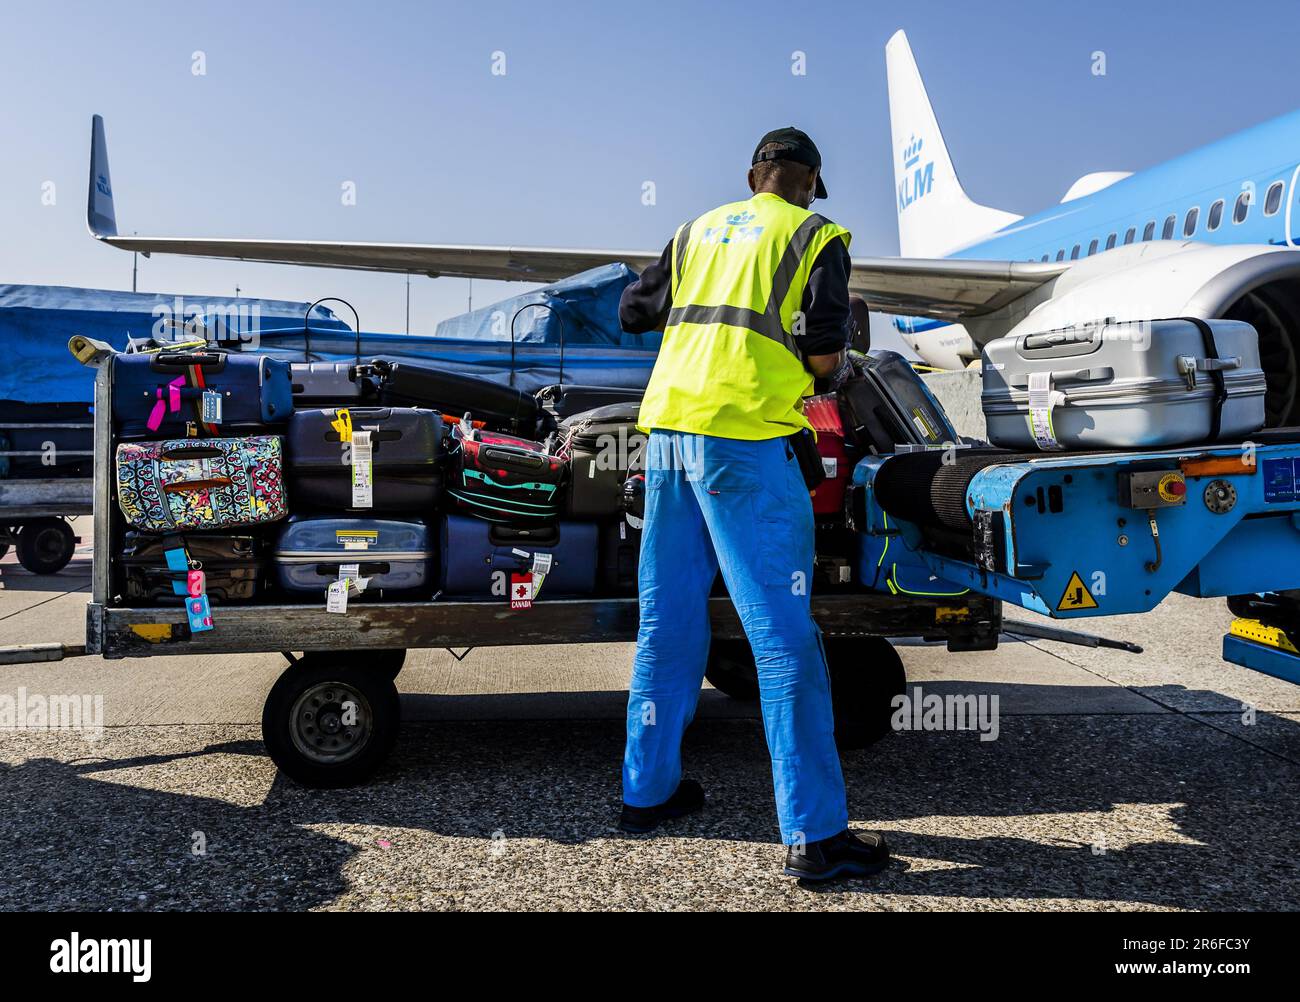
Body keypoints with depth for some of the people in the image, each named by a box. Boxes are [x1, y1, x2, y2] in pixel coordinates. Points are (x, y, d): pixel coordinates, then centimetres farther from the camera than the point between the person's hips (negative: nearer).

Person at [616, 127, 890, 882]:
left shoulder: (699, 231, 20)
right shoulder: (815, 236, 4)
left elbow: (633, 312, 23)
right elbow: (822, 350, -8)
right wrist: (839, 369, 14)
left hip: (669, 429, 6)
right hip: (744, 438, -6)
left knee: (667, 620, 14)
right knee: (784, 637, -4)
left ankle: (648, 789, 25)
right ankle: (814, 834, 1)